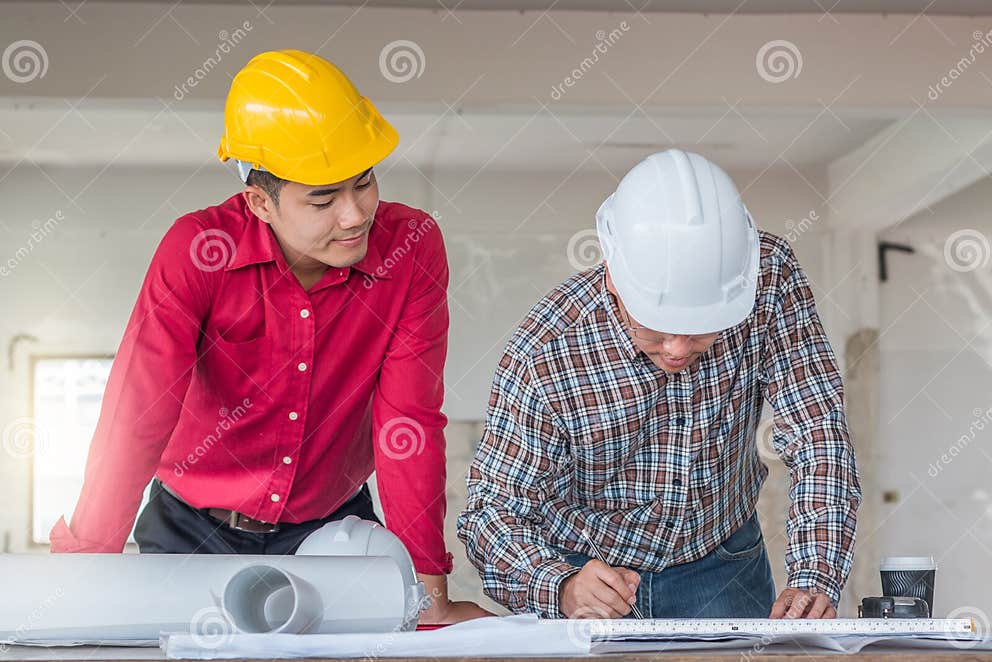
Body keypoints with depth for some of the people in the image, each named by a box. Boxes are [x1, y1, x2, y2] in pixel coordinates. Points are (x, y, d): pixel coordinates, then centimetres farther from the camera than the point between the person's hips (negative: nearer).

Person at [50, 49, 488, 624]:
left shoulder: (411, 246, -17)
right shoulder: (197, 249, -22)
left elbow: (410, 421, -15)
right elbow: (138, 421, -24)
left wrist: (431, 595, -17)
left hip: (331, 528, 1)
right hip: (195, 531, -1)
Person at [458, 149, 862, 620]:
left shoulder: (769, 276, -19)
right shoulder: (546, 353, -26)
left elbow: (817, 429, -18)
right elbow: (493, 510, -20)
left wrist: (815, 580, -32)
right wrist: (563, 589, -41)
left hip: (719, 562, 2)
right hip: (584, 567, -2)